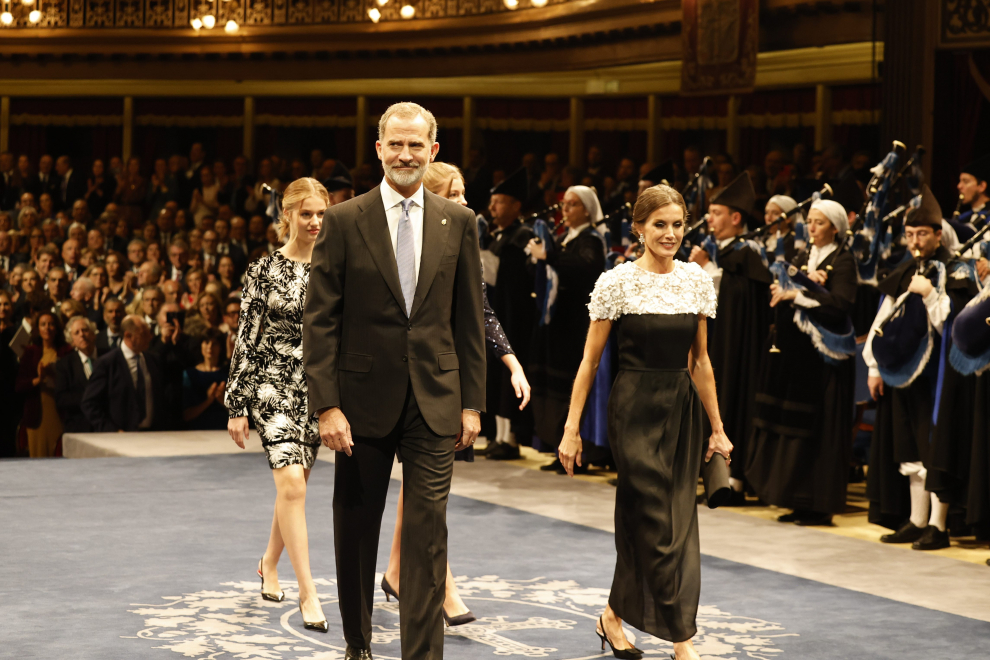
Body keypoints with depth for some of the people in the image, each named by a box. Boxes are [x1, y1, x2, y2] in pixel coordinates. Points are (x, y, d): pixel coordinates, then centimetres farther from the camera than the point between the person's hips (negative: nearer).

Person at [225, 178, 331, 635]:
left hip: (317, 387, 4)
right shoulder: (265, 271, -5)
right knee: (291, 483, -15)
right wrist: (236, 405, -6)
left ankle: (270, 563, 37)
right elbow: (246, 339, -4)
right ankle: (307, 592, -13)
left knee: (293, 484, 12)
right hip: (272, 385, -4)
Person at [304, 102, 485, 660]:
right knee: (356, 530, 12)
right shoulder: (344, 222, -2)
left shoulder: (459, 223, 4)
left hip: (434, 402, 1)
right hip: (364, 399, 0)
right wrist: (327, 405, -11)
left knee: (428, 534, -4)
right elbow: (320, 321, -5)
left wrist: (472, 402, 3)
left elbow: (470, 319, 7)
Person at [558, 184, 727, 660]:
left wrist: (717, 427, 13)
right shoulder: (617, 283, -7)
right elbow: (590, 360, -4)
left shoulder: (697, 281, 6)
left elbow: (699, 361, 13)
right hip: (635, 410, -5)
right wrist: (571, 428, -6)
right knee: (660, 527, -6)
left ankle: (615, 616, 25)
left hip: (682, 410, 5)